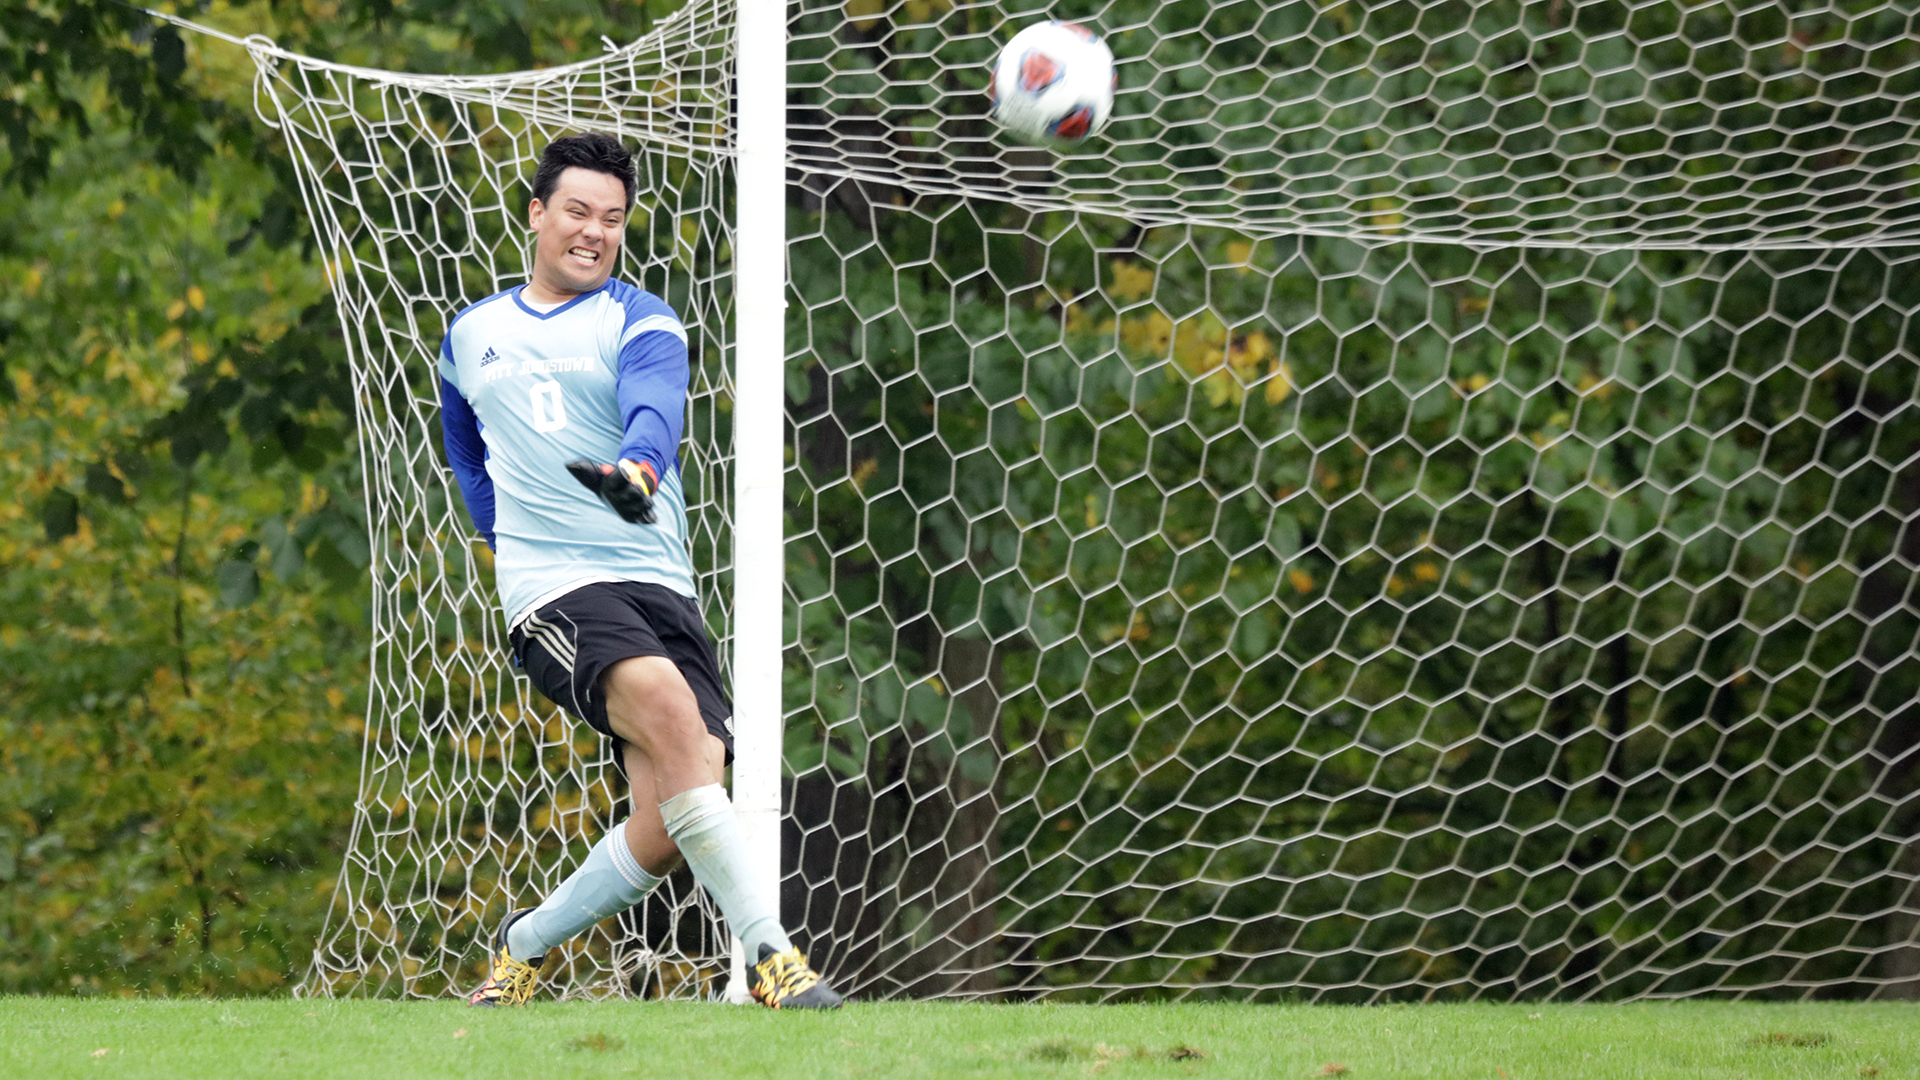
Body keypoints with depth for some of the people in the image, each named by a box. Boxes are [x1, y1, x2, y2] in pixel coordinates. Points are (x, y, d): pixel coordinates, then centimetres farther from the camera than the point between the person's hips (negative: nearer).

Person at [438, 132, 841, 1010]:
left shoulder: (640, 323, 7)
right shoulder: (470, 336, 17)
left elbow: (654, 411, -16)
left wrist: (636, 470, -39)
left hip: (660, 586, 1)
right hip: (552, 591, -1)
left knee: (669, 831, -10)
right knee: (667, 704, -32)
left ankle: (526, 942, 19)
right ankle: (768, 954, -34)